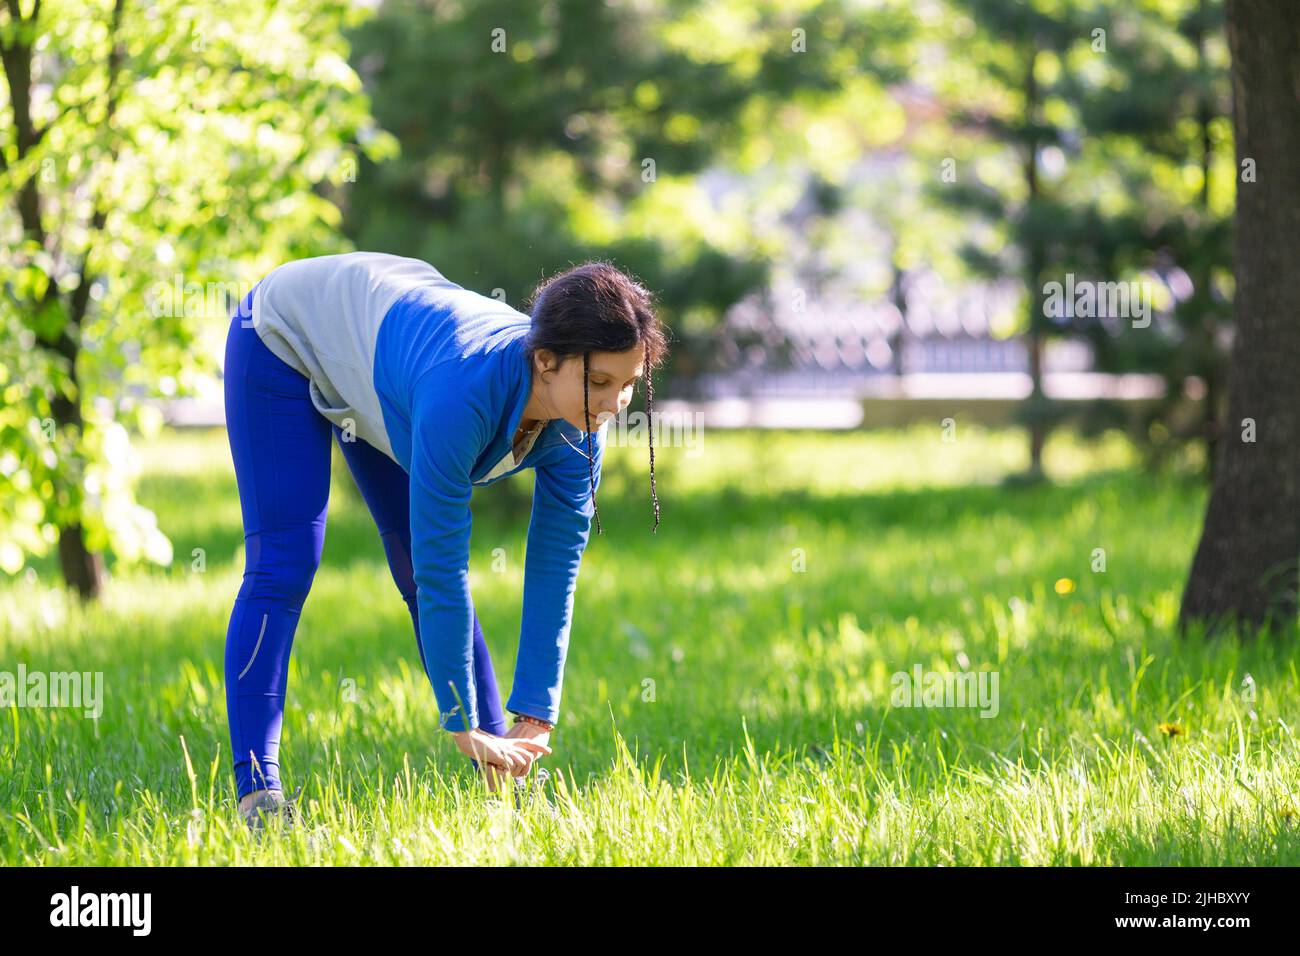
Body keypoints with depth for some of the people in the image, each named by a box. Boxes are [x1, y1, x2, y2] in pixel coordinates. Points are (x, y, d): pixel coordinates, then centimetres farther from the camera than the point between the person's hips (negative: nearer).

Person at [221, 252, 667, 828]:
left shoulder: (578, 426, -24)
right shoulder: (464, 392, -44)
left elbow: (554, 571, -18)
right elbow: (441, 569, -39)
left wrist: (535, 722, -22)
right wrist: (464, 728, -34)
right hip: (285, 339, -6)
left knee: (421, 575, 5)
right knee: (283, 569, -15)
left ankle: (500, 780, 11)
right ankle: (257, 791, -17)